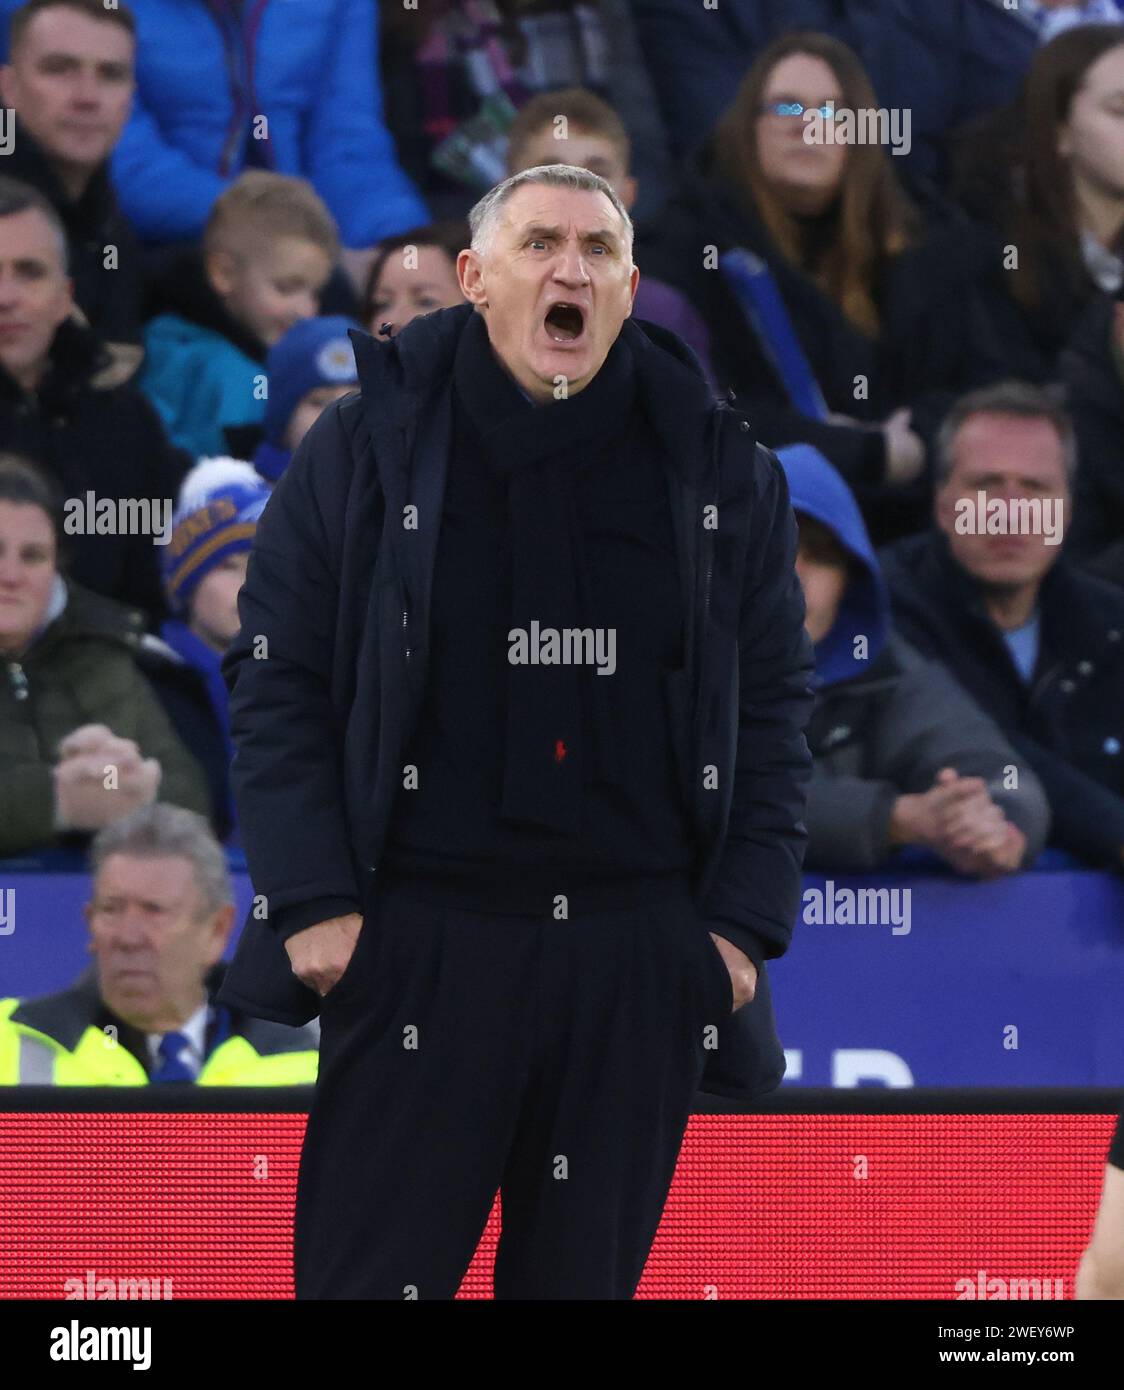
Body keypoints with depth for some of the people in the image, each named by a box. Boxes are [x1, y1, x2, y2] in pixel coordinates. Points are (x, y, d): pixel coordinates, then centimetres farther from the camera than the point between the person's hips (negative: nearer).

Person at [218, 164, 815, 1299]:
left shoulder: (718, 470, 8)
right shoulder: (366, 448, 2)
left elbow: (774, 706, 10)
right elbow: (275, 680, 2)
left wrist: (745, 923, 2)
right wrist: (310, 901, -7)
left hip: (641, 966, 2)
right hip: (417, 947, -2)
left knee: (586, 1272, 8)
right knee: (371, 1276, -4)